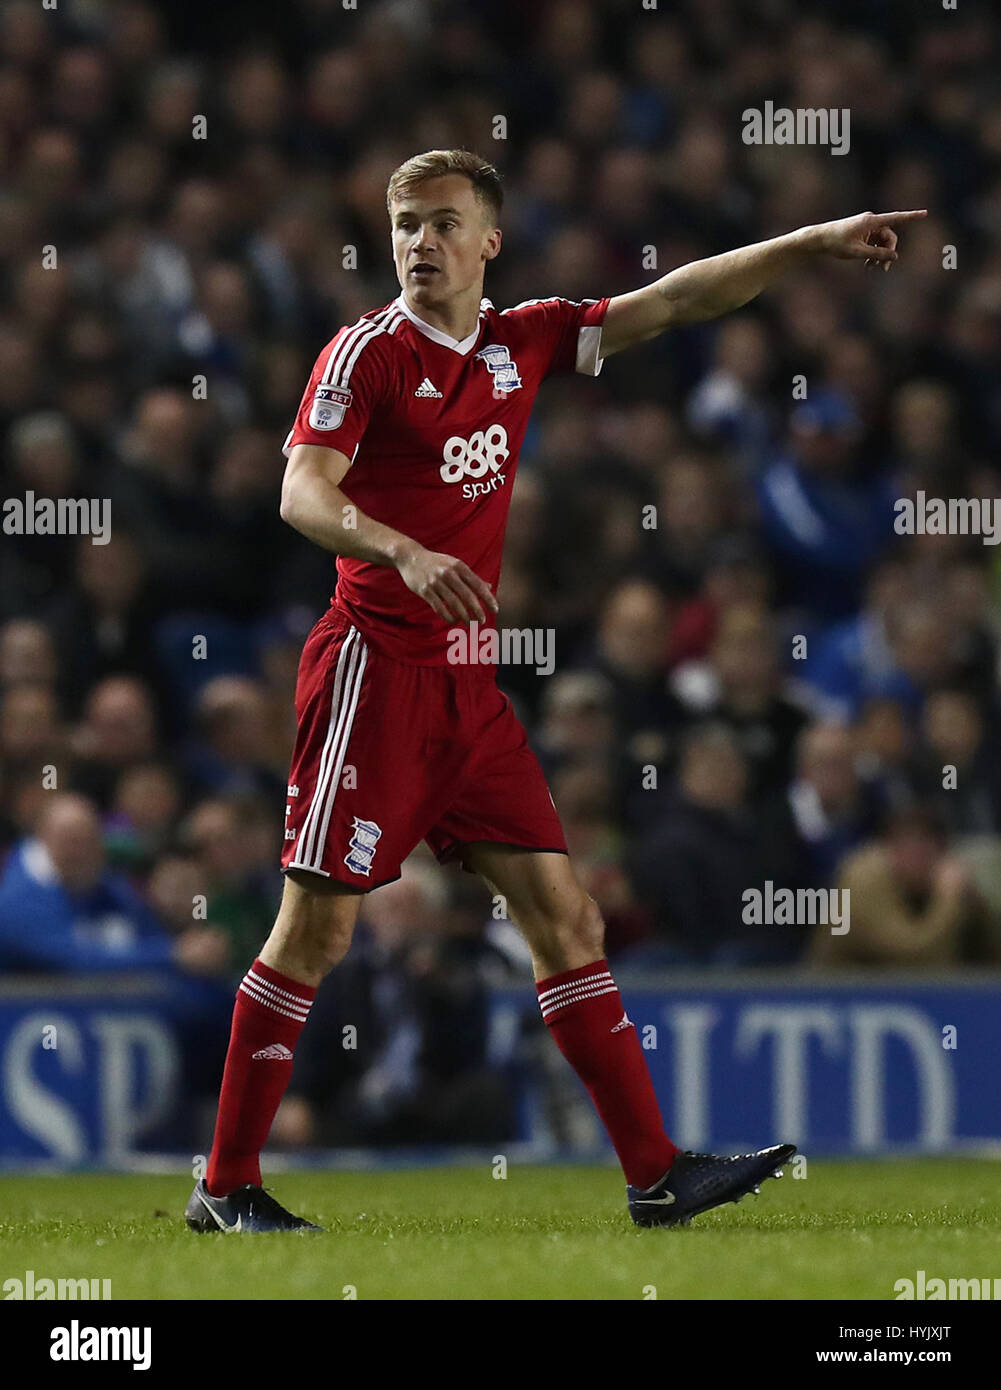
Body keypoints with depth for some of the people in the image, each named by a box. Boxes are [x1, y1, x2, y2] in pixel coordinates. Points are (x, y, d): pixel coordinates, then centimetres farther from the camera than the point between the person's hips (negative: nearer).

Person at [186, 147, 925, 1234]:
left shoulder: (520, 341, 12)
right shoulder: (369, 350, -7)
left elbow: (672, 301, 16)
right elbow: (302, 494, -17)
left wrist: (813, 243, 11)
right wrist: (408, 556, -34)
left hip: (467, 683, 7)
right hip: (375, 665, -7)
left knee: (562, 914, 3)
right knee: (317, 928, -6)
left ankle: (655, 1173, 3)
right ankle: (225, 1185, 2)